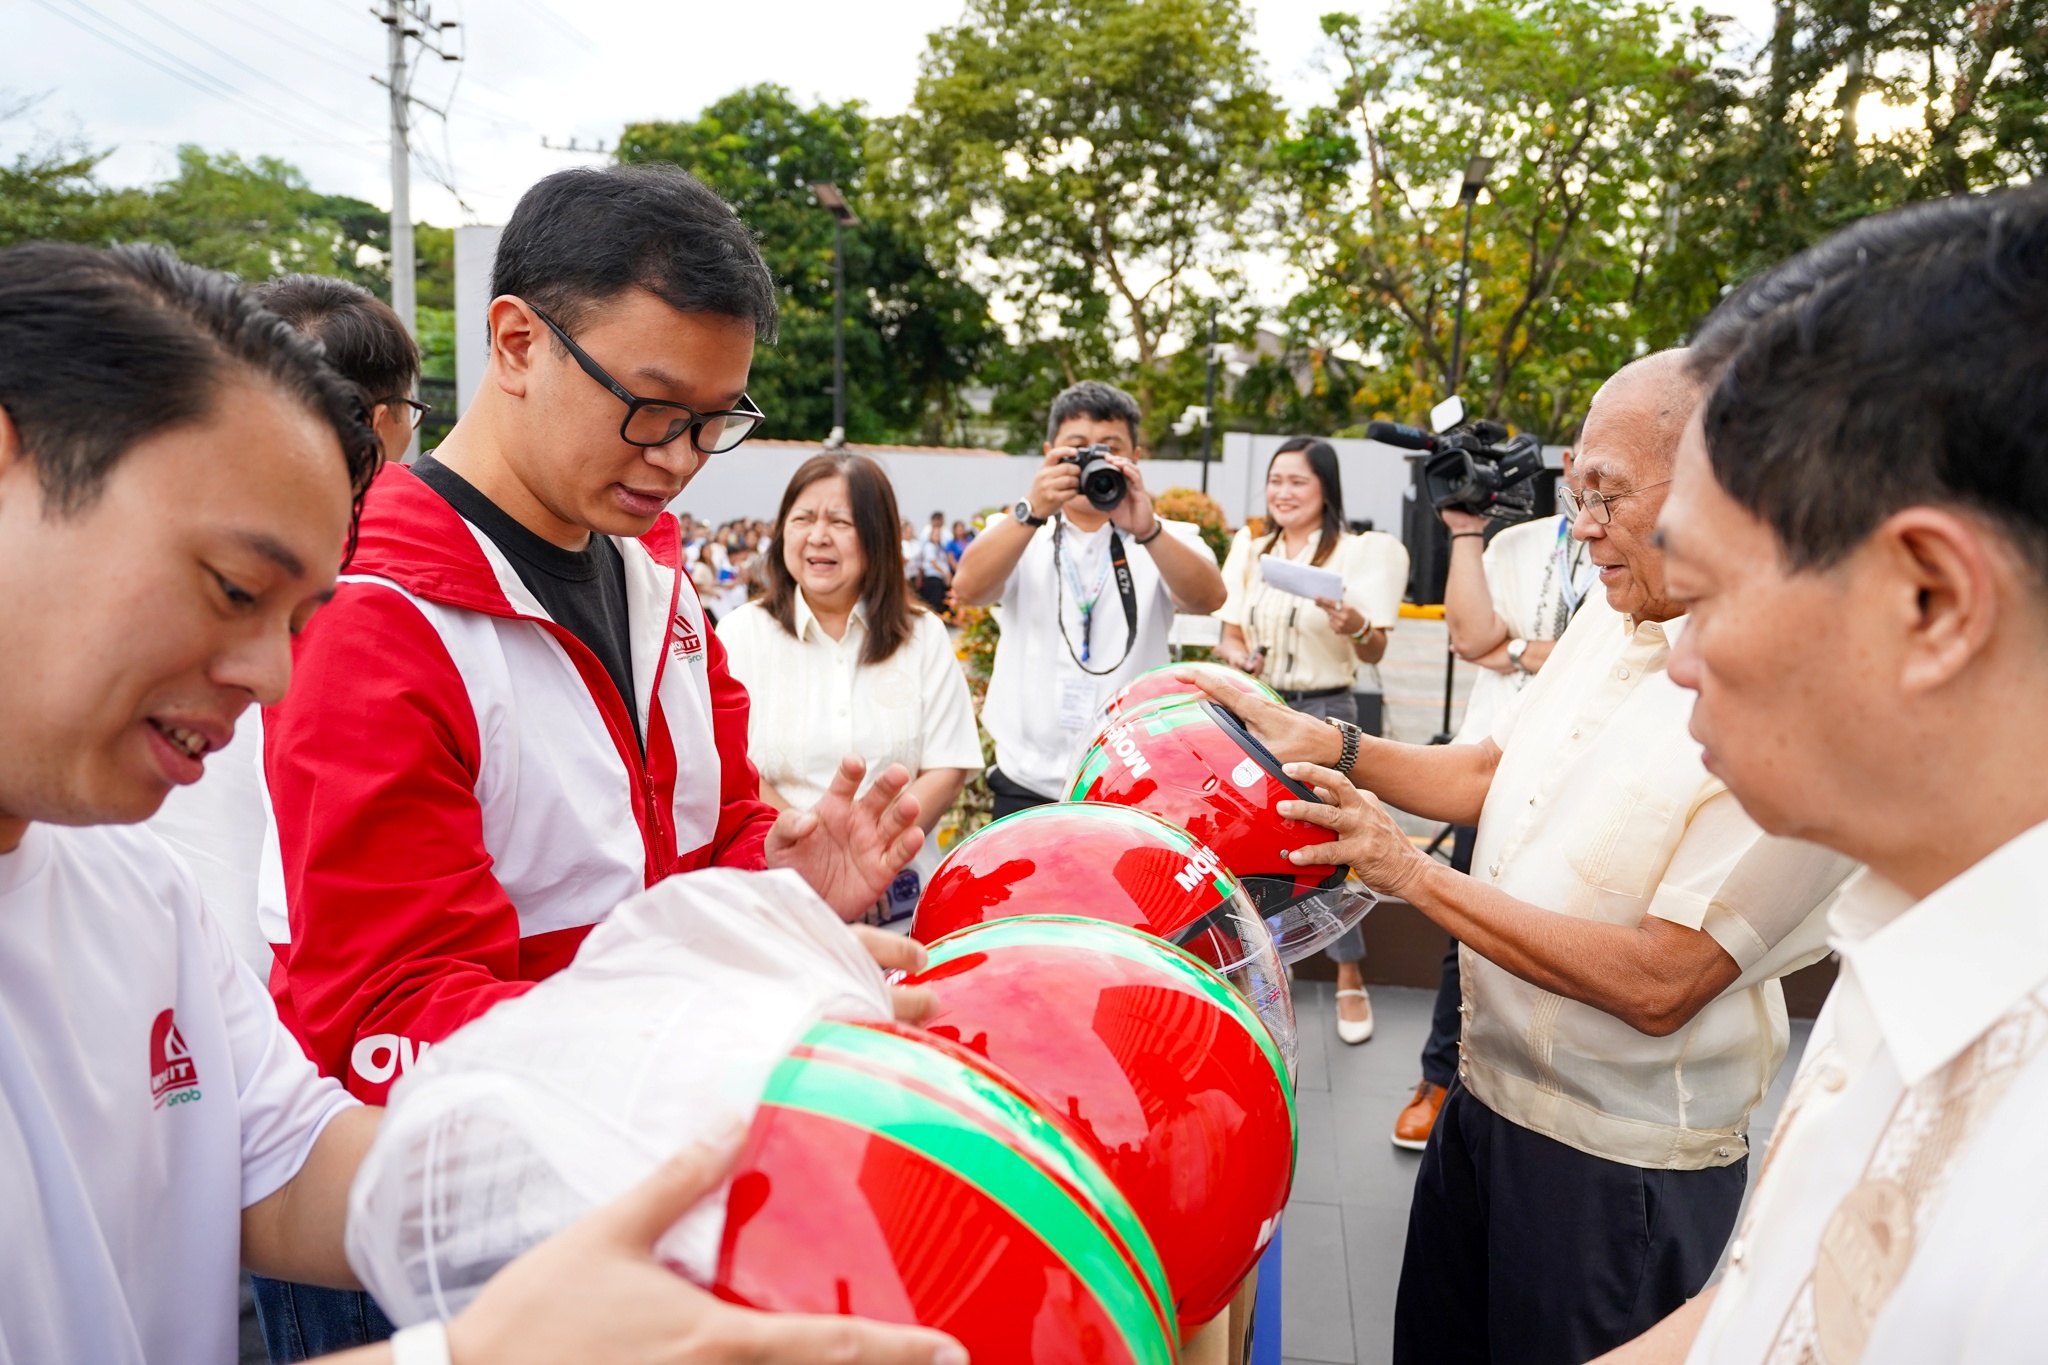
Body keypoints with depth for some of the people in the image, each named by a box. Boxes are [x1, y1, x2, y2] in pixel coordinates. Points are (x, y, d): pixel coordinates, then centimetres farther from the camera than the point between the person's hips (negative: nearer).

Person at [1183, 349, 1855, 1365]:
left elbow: (1659, 984, -26)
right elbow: (1485, 773, 11)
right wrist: (1327, 745, -3)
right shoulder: (1611, 622, 1)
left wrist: (1413, 875, -24)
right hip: (1487, 1092, 7)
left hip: (1620, 1159, -7)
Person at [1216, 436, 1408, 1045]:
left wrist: (1355, 625, -24)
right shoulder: (1249, 550, 10)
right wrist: (1240, 658, -10)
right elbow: (1228, 636, 12)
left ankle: (1350, 978, 12)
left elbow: (1375, 653, -3)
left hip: (1325, 711, -4)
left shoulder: (1357, 553, -2)